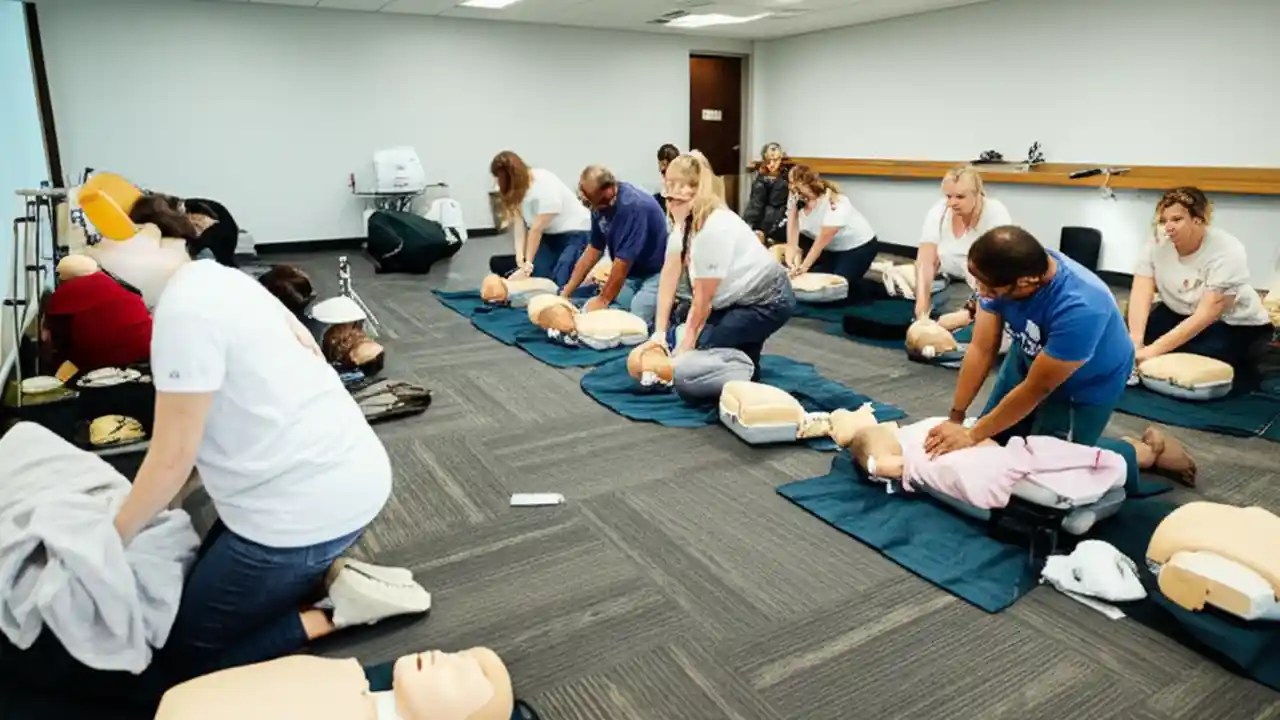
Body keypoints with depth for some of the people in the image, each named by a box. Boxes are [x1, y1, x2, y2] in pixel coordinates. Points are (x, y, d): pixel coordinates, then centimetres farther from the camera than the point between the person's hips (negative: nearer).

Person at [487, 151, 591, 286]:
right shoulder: (515, 190, -4)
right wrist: (520, 258, -23)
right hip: (550, 235, 7)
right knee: (537, 275, -16)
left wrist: (528, 265, -21)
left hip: (575, 233, -7)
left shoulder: (545, 186, -25)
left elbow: (537, 229, -24)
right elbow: (519, 225, -10)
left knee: (559, 281, -20)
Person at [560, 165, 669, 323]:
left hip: (654, 274, -8)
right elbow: (594, 249, 6)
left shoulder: (633, 206, -29)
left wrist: (603, 300, -15)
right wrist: (566, 292, 4)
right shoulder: (600, 205, -3)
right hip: (631, 274, 8)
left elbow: (624, 261, -25)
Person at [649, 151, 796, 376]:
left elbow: (704, 296, -23)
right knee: (673, 326, 5)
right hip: (736, 297, 9)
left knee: (701, 346, -17)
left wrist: (687, 344, -15)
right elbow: (669, 278, -6)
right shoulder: (683, 221, -3)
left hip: (767, 302, -9)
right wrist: (659, 331, -9)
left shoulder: (715, 228, -29)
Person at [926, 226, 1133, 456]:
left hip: (1085, 386, -5)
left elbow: (1036, 389, -30)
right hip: (1029, 360, 5)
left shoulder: (1078, 309, -43)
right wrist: (955, 418, -14)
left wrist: (971, 435, -23)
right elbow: (982, 349, -18)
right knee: (990, 440, 11)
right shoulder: (1002, 272, -28)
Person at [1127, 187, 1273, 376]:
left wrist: (1156, 349, -41)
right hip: (1180, 313, 4)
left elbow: (1206, 315, -32)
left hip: (1235, 325, -4)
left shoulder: (1227, 251, -27)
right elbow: (1141, 294, -23)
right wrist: (1135, 343, -39)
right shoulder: (1157, 244, -15)